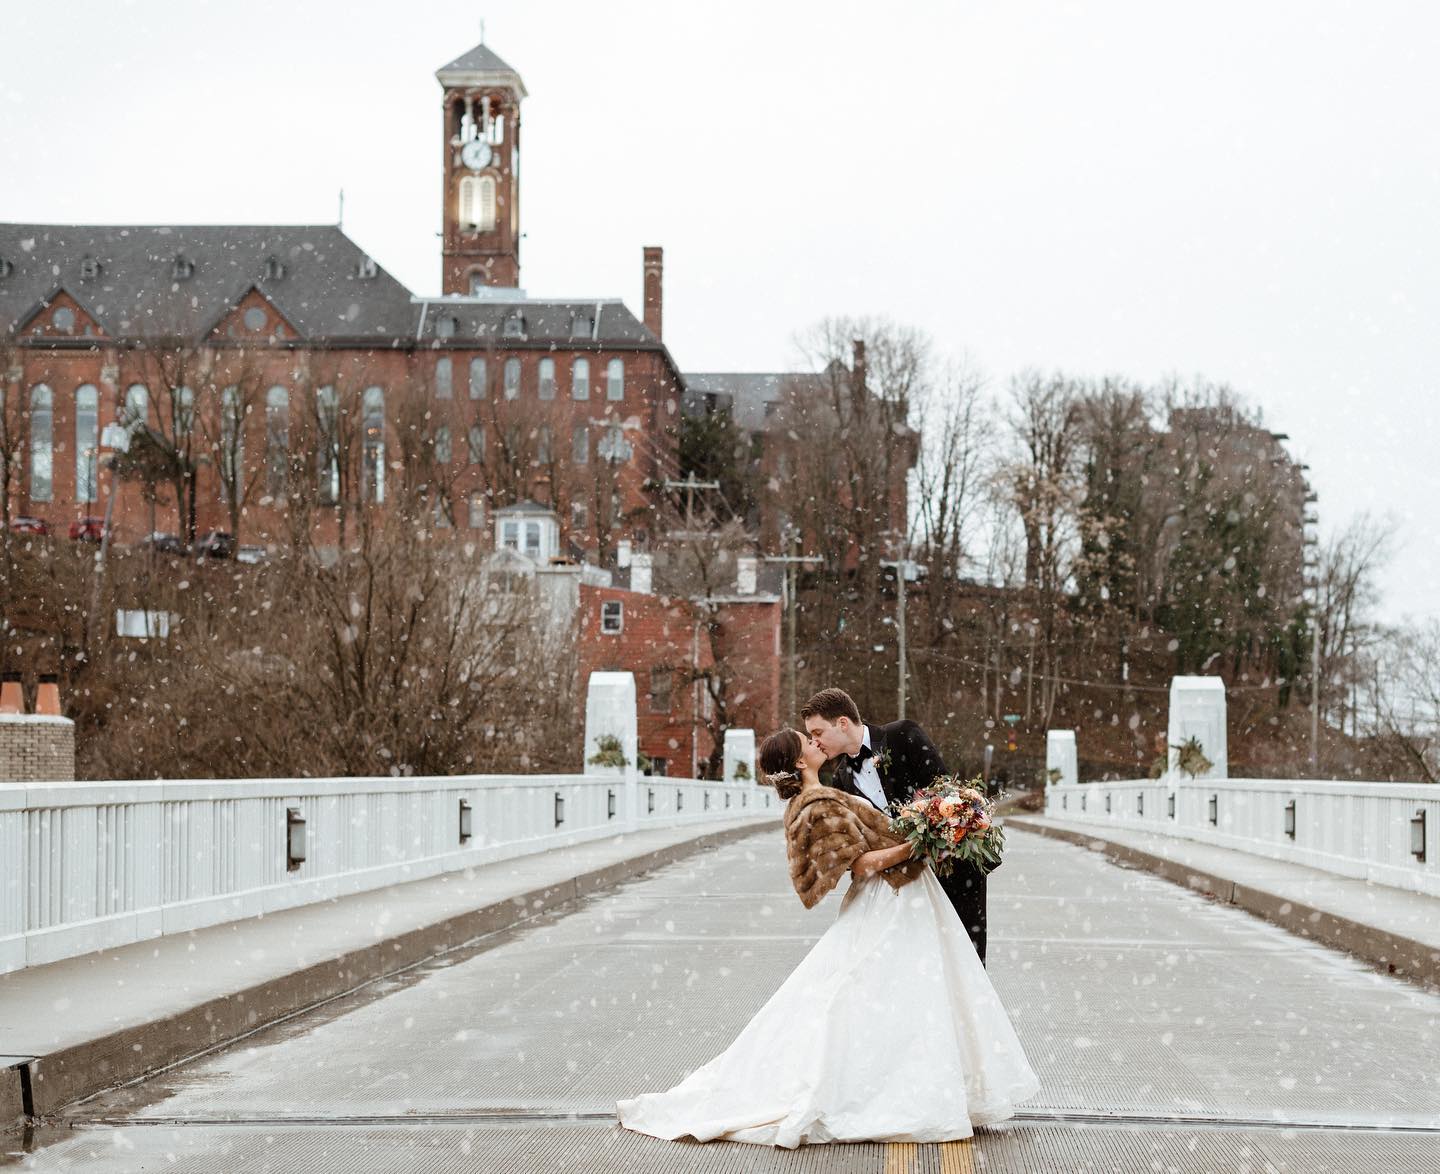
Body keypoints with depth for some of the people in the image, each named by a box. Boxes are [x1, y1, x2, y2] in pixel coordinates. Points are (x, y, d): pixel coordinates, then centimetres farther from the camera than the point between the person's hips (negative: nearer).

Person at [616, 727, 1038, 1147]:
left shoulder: (813, 800, 11)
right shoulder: (821, 805, -20)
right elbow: (861, 862, -22)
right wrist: (918, 844, -21)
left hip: (897, 904, 10)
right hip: (891, 909, -10)